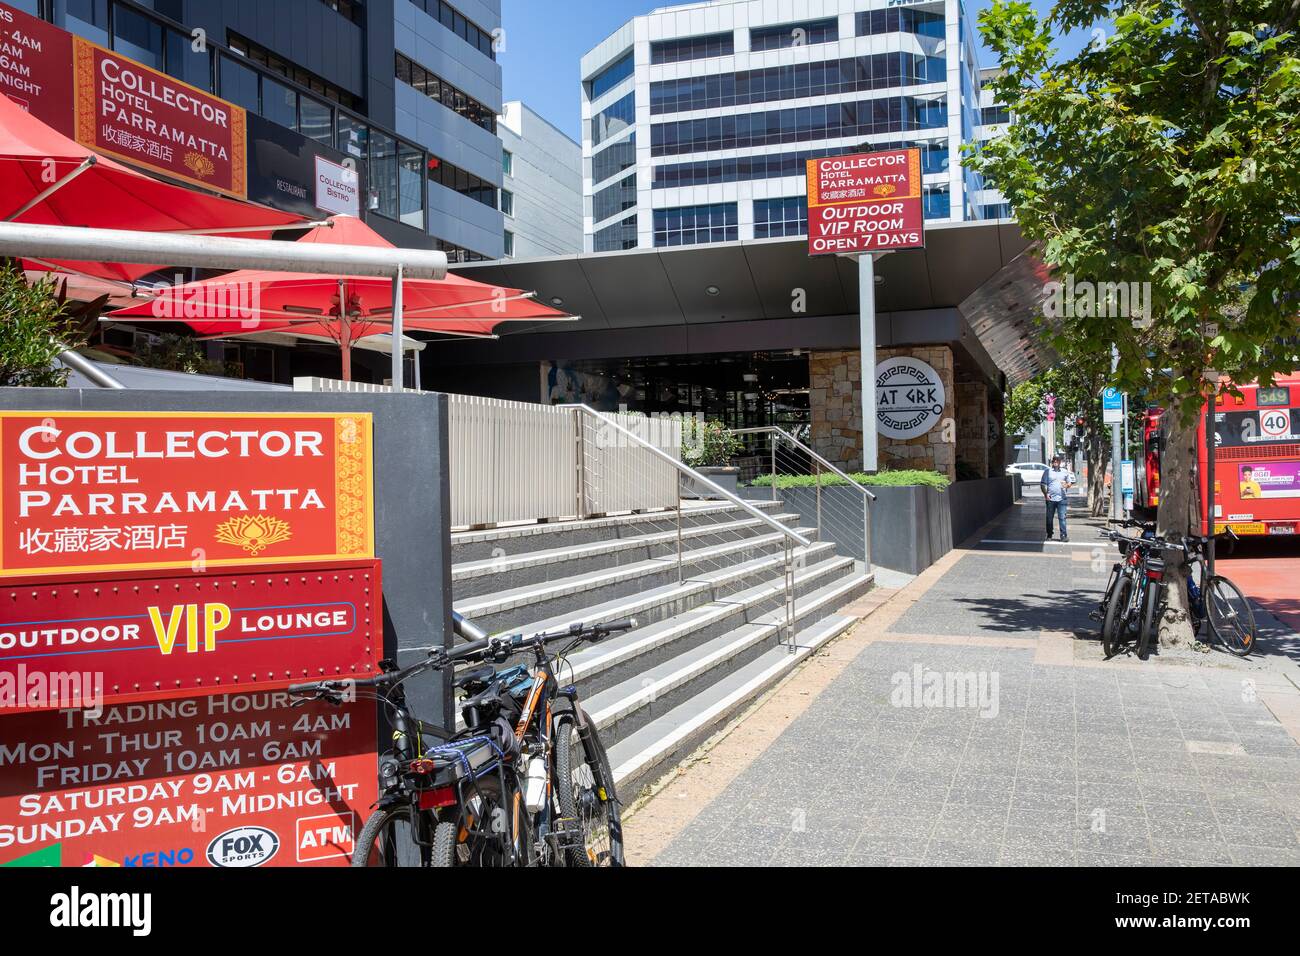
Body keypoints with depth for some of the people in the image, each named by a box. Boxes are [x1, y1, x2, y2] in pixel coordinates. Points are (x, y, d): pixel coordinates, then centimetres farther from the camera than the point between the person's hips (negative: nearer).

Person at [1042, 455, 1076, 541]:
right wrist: (1045, 494, -10)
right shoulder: (1047, 471, 7)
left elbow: (1070, 482, 16)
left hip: (1062, 498, 0)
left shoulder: (1065, 472, 12)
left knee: (1062, 517, -6)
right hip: (1050, 499, 0)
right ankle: (1049, 535, 15)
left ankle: (1064, 535, -4)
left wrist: (1067, 485, -8)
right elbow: (1043, 484, 4)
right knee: (1049, 518, 5)